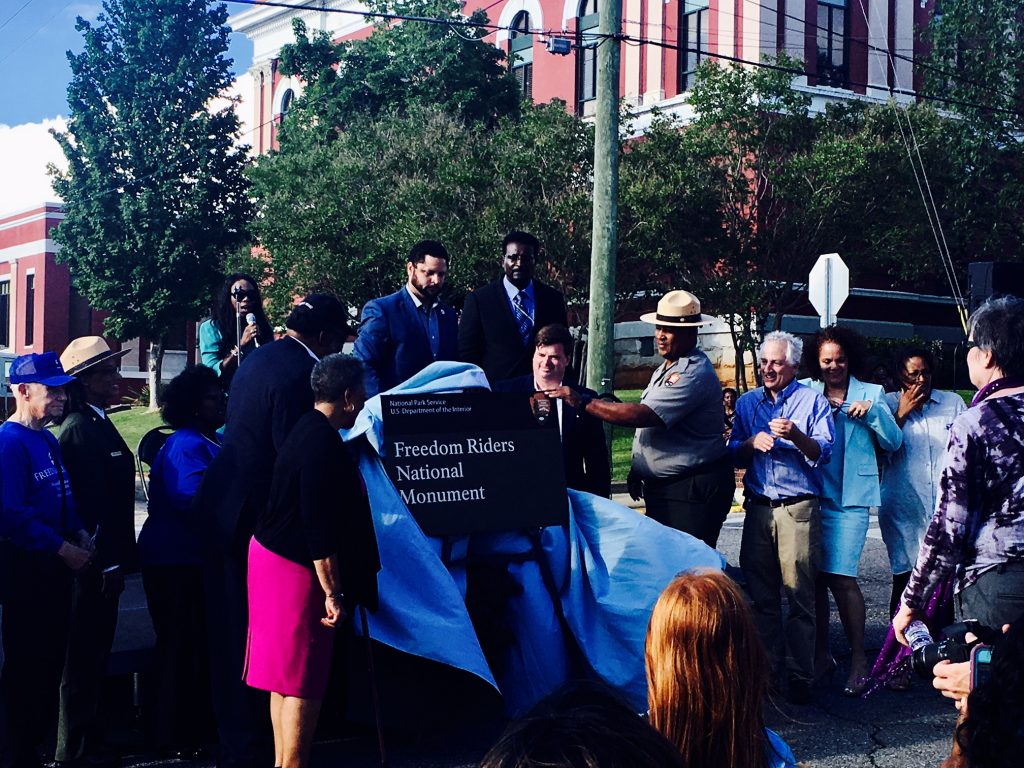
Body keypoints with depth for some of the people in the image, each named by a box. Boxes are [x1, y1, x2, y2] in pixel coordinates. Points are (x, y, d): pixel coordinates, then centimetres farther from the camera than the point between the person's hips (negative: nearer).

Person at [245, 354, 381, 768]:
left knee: (286, 676, 16)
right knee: (303, 681, -4)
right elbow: (319, 530, -24)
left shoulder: (308, 429, 10)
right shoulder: (322, 445, -22)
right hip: (297, 569, -10)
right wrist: (332, 592, -20)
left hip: (274, 554, 10)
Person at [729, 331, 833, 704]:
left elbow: (823, 452, -5)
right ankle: (766, 671, 13)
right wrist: (752, 443, -5)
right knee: (761, 596, 5)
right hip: (758, 506, 4)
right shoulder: (747, 403, 16)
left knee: (799, 595, -5)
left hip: (798, 508, -4)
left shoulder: (812, 400, 4)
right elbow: (734, 455, 15)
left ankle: (800, 677, 0)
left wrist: (796, 435, -23)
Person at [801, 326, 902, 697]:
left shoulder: (871, 394, 7)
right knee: (815, 577, 6)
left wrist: (872, 412, -12)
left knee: (841, 577, -11)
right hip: (812, 495, 3)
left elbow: (894, 442, 2)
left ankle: (859, 658, 1)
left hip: (850, 498, -3)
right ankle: (822, 655, 19)